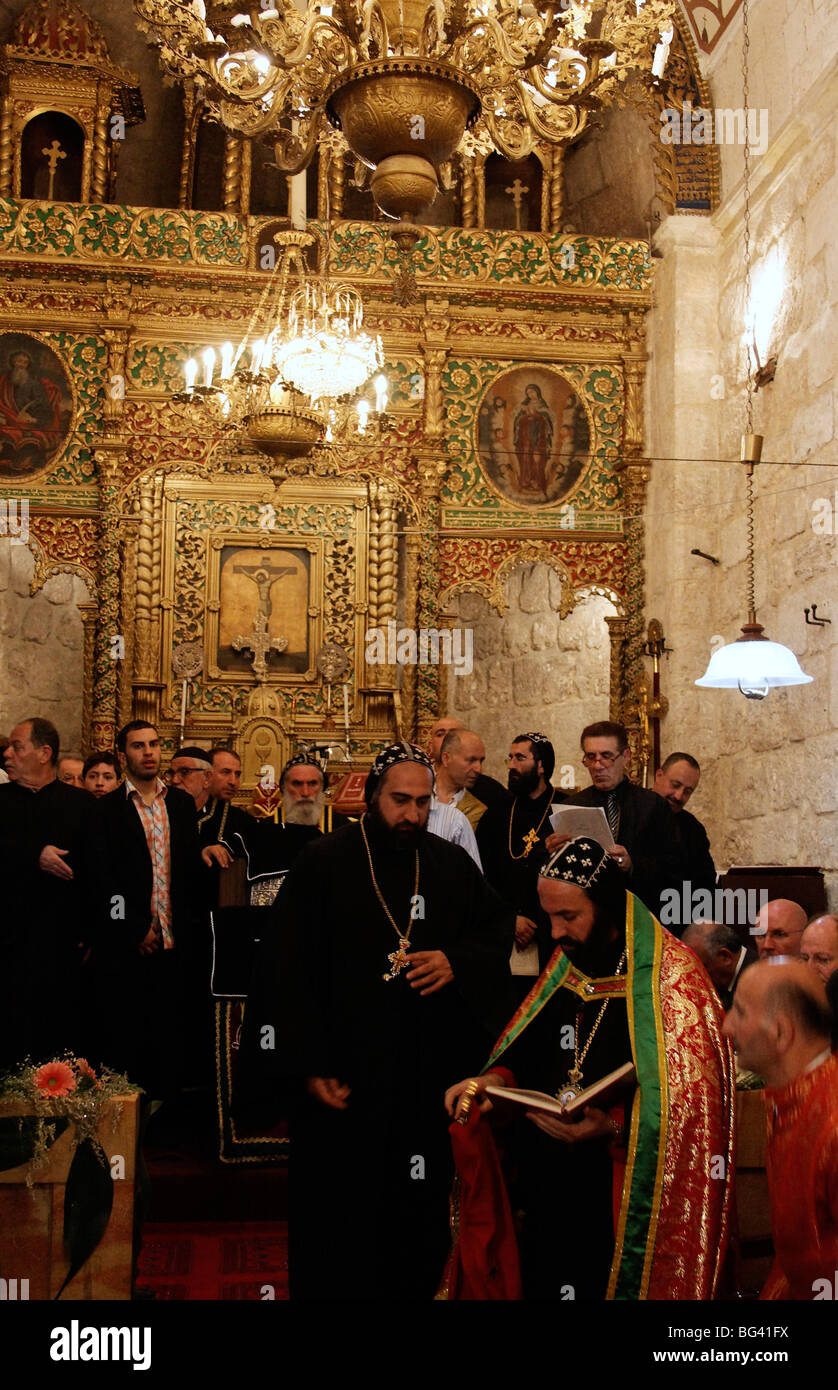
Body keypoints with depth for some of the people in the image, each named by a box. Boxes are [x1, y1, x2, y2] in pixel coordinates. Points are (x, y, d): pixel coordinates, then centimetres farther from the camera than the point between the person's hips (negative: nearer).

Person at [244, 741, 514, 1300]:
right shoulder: (324, 864, -6)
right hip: (344, 1080, -3)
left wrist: (457, 962, -8)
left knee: (422, 1213, 11)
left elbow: (499, 930, 13)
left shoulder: (453, 865, 5)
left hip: (428, 1080, 3)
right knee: (339, 1215, 6)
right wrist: (307, 1066, -13)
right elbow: (286, 972, -9)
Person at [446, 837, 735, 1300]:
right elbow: (532, 1051, 17)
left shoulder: (670, 975, -14)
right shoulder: (567, 966, 9)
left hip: (625, 1190, -6)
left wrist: (613, 1125, -27)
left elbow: (688, 1096, -18)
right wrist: (495, 1079, -2)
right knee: (543, 1280, 12)